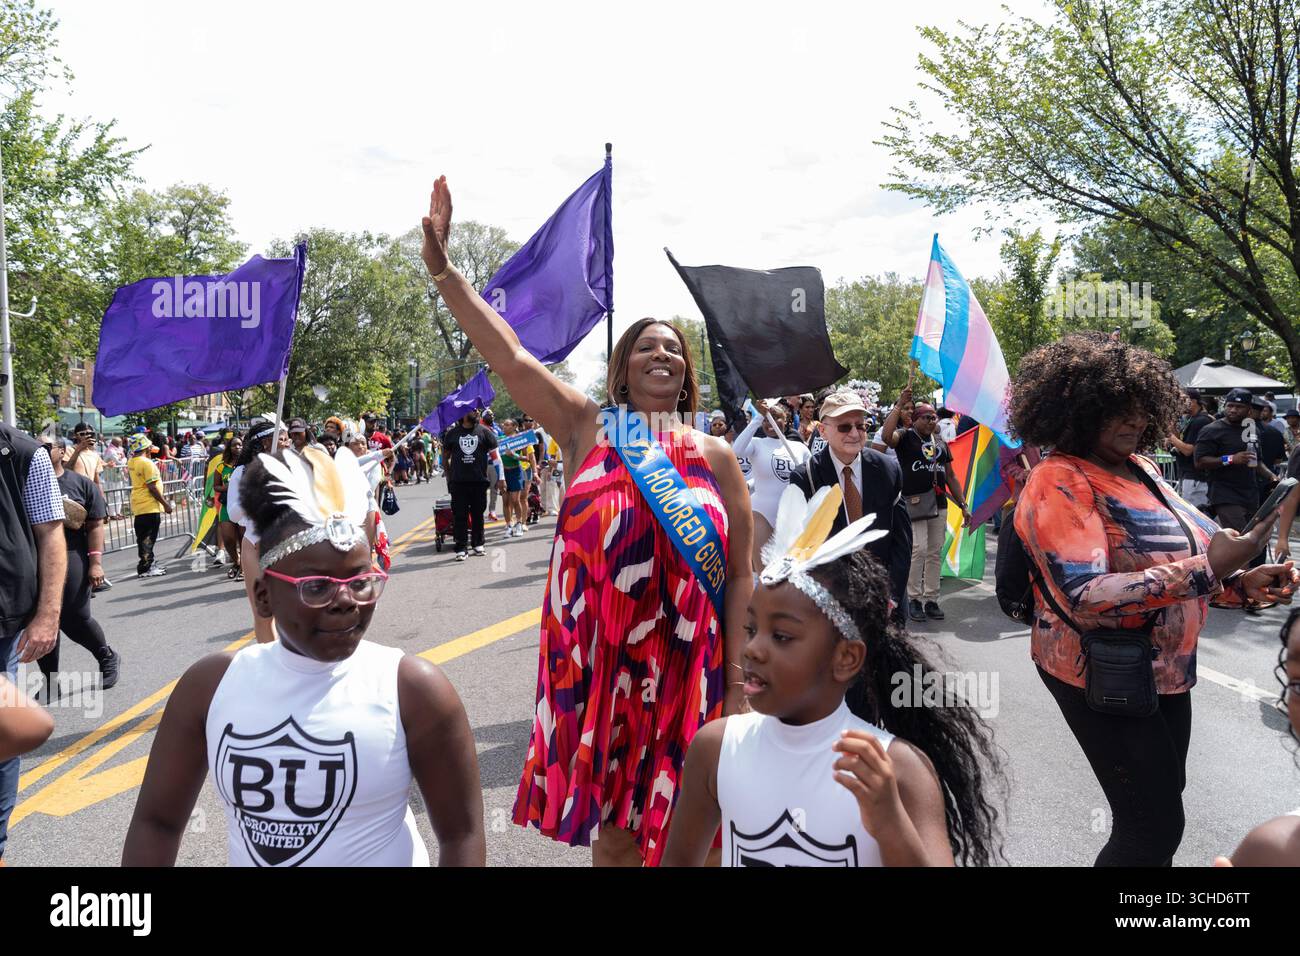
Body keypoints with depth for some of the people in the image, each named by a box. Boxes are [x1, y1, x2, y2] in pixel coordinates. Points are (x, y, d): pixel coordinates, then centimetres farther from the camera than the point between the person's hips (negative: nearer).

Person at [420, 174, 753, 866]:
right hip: (597, 664, 0)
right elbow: (510, 357, -7)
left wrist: (737, 687, -3)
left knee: (678, 832, 8)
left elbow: (740, 576, 2)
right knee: (613, 827, 10)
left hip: (686, 671, 0)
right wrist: (442, 269, -15)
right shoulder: (586, 429, 3)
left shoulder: (715, 457, 3)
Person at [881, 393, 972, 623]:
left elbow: (951, 477, 21)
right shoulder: (906, 436, 0)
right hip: (914, 502, -6)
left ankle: (931, 599, 14)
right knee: (919, 549, -13)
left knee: (934, 552, 6)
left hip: (939, 503, 6)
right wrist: (899, 405, -19)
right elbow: (886, 435, -24)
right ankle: (914, 599, -1)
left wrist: (963, 505, 16)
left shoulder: (941, 443, 18)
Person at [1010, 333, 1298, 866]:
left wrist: (1240, 584, -2)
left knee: (1161, 806, 22)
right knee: (1155, 827, -2)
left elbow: (1163, 563, 16)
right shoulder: (1059, 483, -21)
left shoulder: (1139, 469, 6)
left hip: (1165, 670, 9)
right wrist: (1205, 569, -29)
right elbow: (1085, 599, -30)